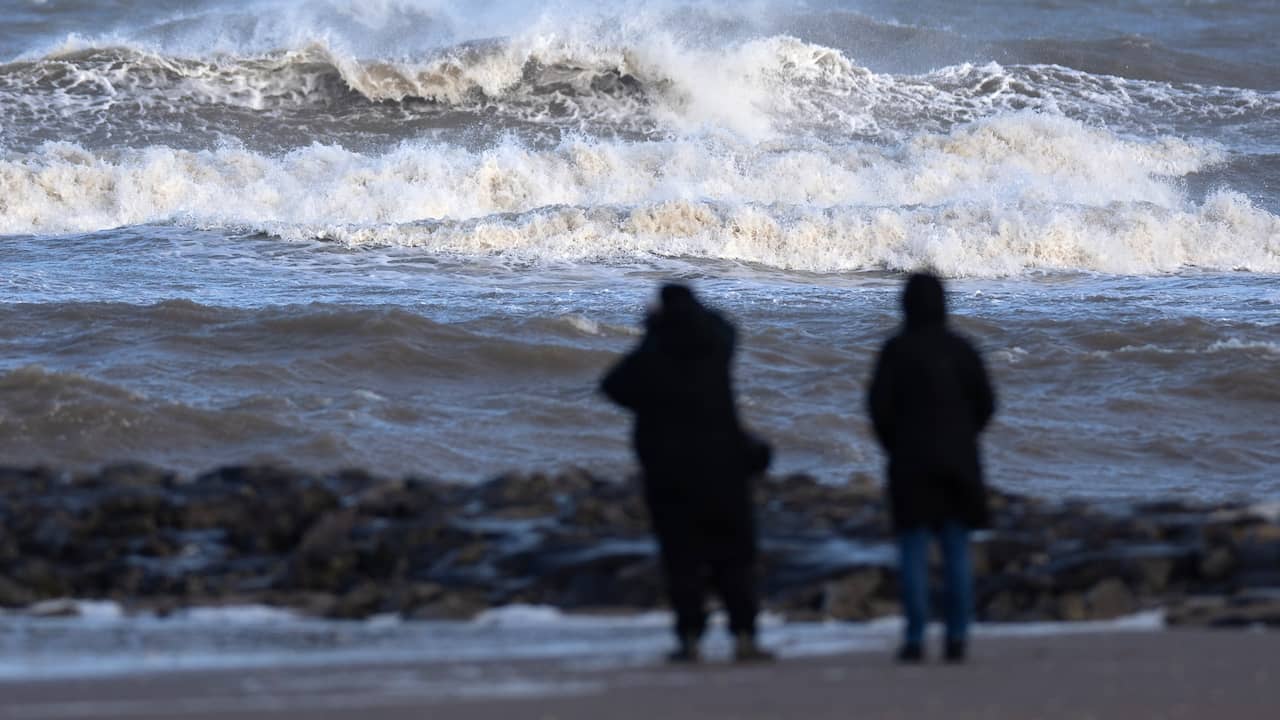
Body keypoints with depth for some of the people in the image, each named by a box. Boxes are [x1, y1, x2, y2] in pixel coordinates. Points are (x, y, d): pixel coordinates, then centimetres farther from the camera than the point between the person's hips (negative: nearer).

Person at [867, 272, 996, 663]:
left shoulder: (896, 349, -7)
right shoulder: (960, 348, 2)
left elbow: (880, 404, -9)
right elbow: (984, 403, 2)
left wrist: (894, 445, 7)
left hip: (911, 459, -3)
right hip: (958, 461, 3)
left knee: (913, 549, 1)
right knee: (956, 550, 9)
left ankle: (915, 639, -5)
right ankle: (957, 637, 4)